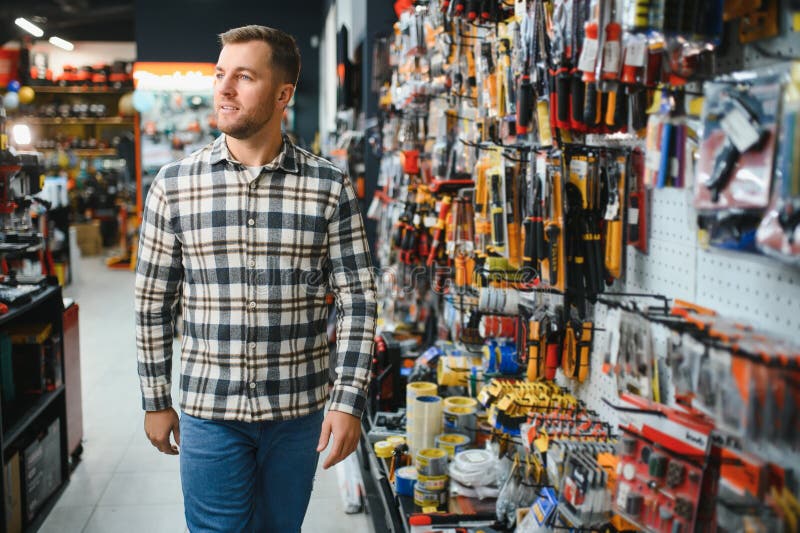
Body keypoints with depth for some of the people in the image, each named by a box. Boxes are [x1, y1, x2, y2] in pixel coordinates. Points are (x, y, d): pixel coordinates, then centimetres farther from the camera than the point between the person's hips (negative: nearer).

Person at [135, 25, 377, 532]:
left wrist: (349, 399, -10)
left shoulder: (330, 186, -6)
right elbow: (153, 302, 4)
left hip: (299, 411, 1)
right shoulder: (174, 184, -3)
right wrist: (155, 401, 6)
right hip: (207, 410, 0)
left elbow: (358, 298, -5)